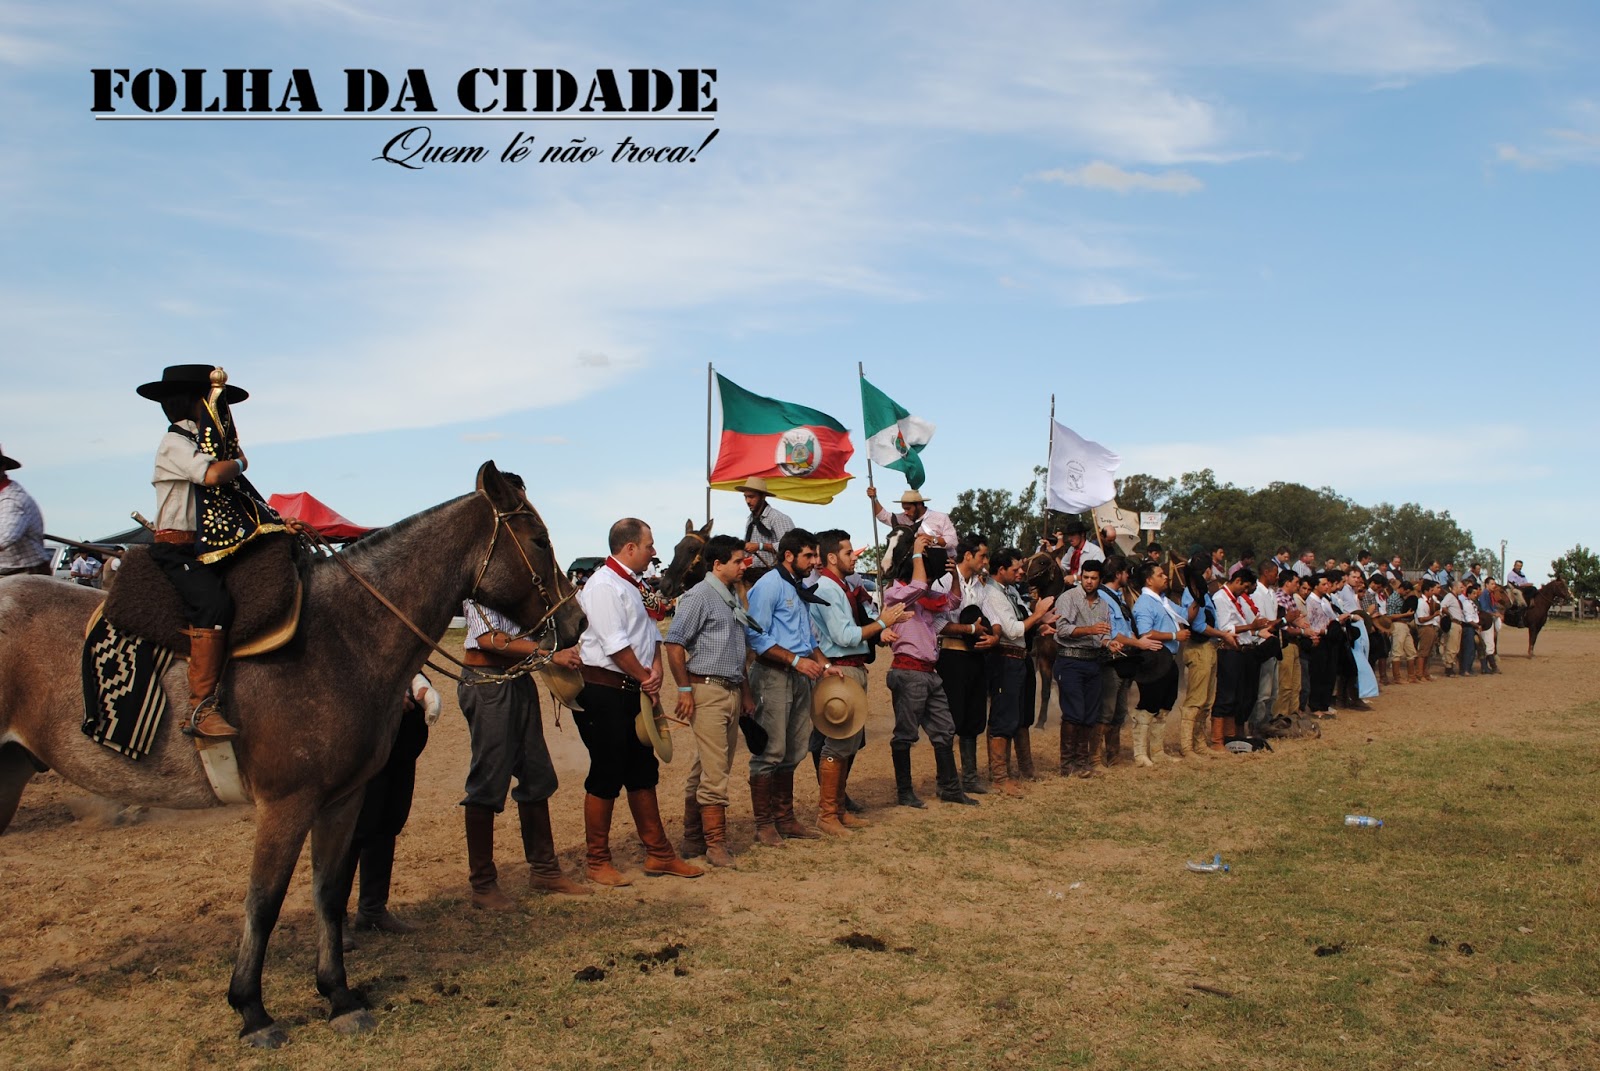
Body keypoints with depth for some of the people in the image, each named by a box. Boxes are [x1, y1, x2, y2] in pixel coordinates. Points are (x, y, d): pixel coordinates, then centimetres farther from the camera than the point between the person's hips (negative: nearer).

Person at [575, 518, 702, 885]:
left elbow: (650, 634, 15)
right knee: (606, 777, -2)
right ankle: (598, 862, 9)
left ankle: (658, 854, 21)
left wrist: (656, 669, -4)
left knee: (643, 772, 13)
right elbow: (616, 645, -20)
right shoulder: (604, 586, -15)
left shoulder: (632, 586, 16)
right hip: (604, 692, -10)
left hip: (633, 692, 10)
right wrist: (646, 680, -10)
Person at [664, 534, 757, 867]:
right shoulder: (700, 596, -9)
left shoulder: (733, 598, 18)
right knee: (714, 771, -8)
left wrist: (746, 691, 22)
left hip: (732, 690, 8)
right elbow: (674, 643, -13)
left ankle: (694, 839, 19)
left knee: (704, 770, 12)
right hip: (708, 689, -8)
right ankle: (715, 844, -3)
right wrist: (684, 689, -15)